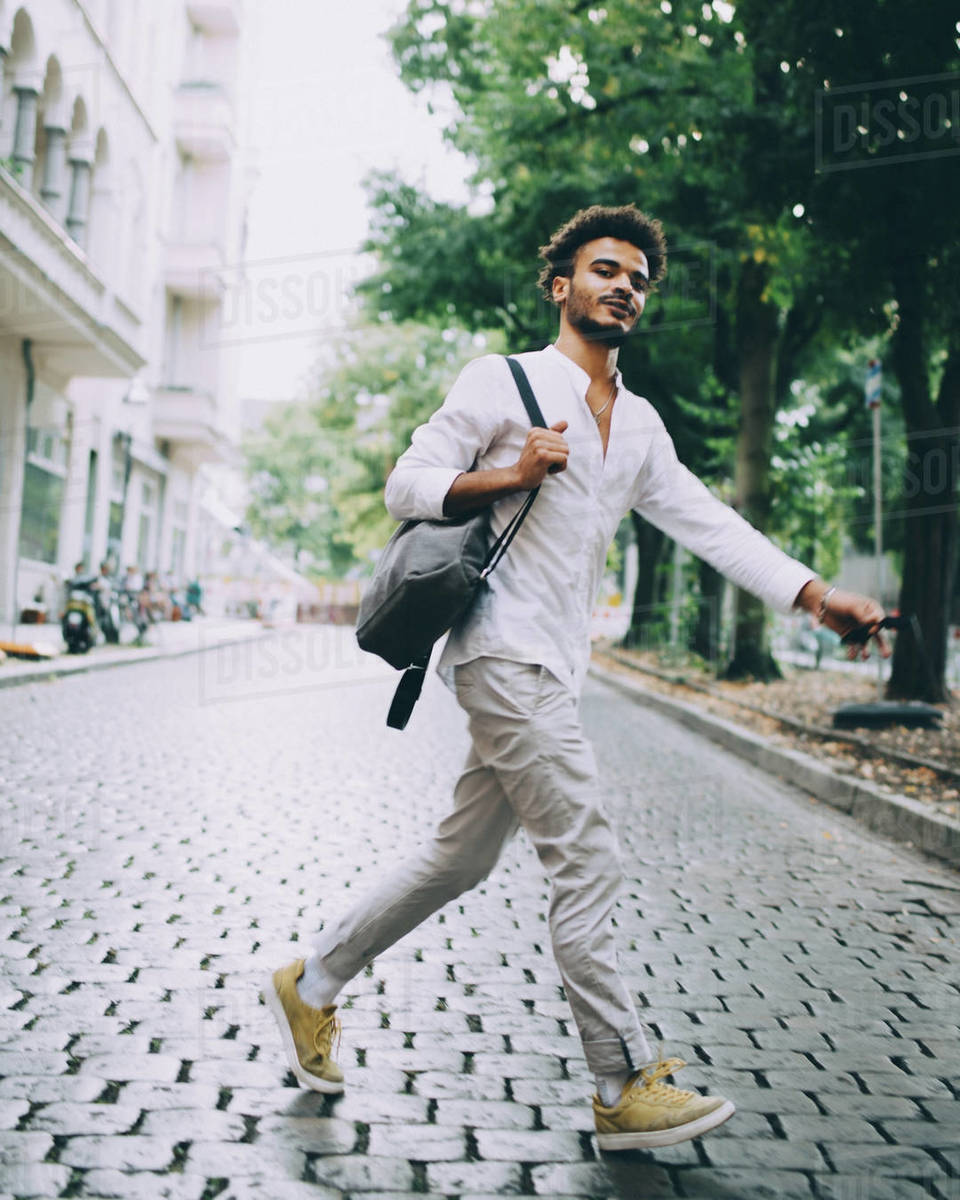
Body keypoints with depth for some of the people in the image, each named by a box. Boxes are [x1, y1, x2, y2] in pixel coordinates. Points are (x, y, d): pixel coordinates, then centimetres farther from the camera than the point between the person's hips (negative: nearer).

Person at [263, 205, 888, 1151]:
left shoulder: (641, 426, 19)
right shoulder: (501, 381, 0)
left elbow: (710, 524, 12)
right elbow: (406, 484, -1)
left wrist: (815, 595, 2)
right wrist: (508, 476, -17)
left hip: (552, 670, 8)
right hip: (504, 652, -7)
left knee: (460, 858, 12)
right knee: (588, 865, -7)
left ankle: (310, 987, 28)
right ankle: (625, 1088, 4)